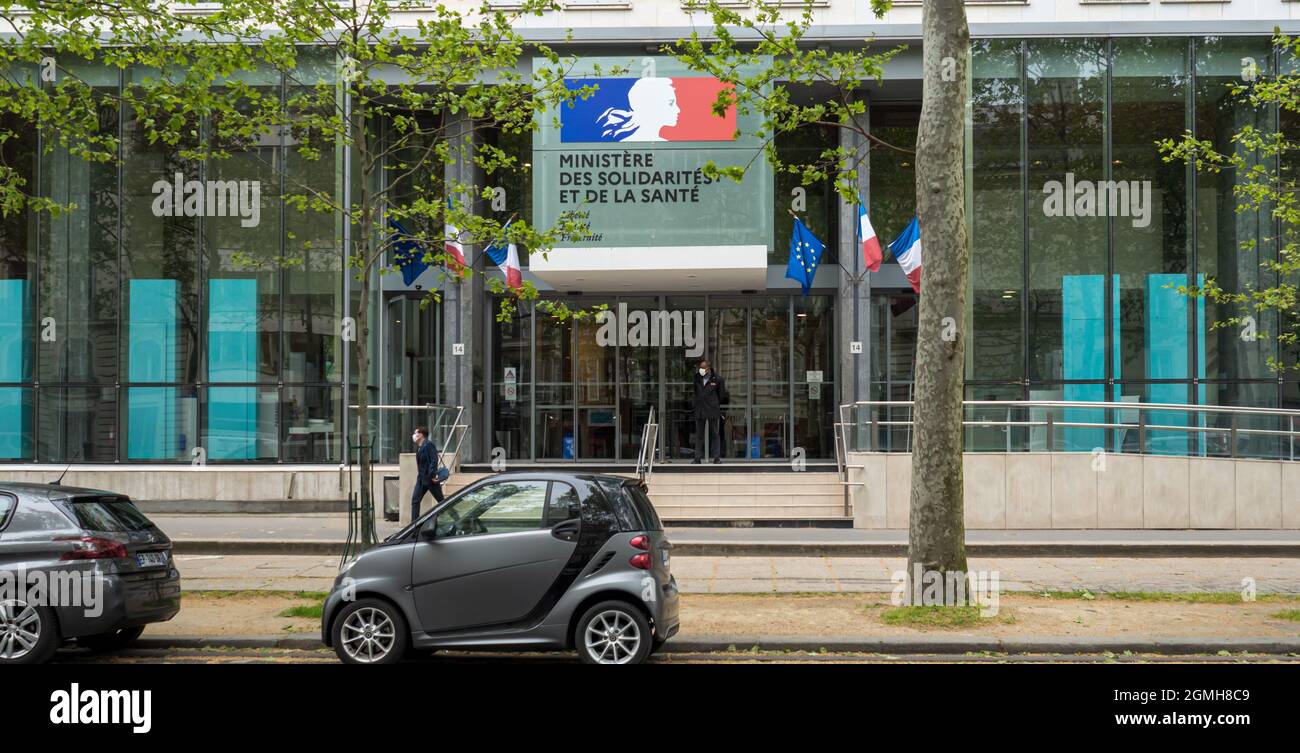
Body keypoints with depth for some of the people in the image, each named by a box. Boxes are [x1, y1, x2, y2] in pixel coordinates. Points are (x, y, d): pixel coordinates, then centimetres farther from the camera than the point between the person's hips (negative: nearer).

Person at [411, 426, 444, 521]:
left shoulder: (429, 445, -14)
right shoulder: (418, 447, 12)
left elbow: (434, 461, -21)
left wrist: (432, 475, -25)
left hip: (430, 479, -8)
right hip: (421, 478, 8)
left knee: (441, 501, 1)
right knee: (415, 500, 0)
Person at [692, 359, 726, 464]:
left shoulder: (717, 379, -4)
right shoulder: (697, 378, 5)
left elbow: (722, 394, 7)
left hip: (713, 410, -3)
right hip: (699, 410, 3)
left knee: (715, 434, 3)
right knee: (699, 434, 4)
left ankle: (717, 457, 6)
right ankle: (697, 457, 7)